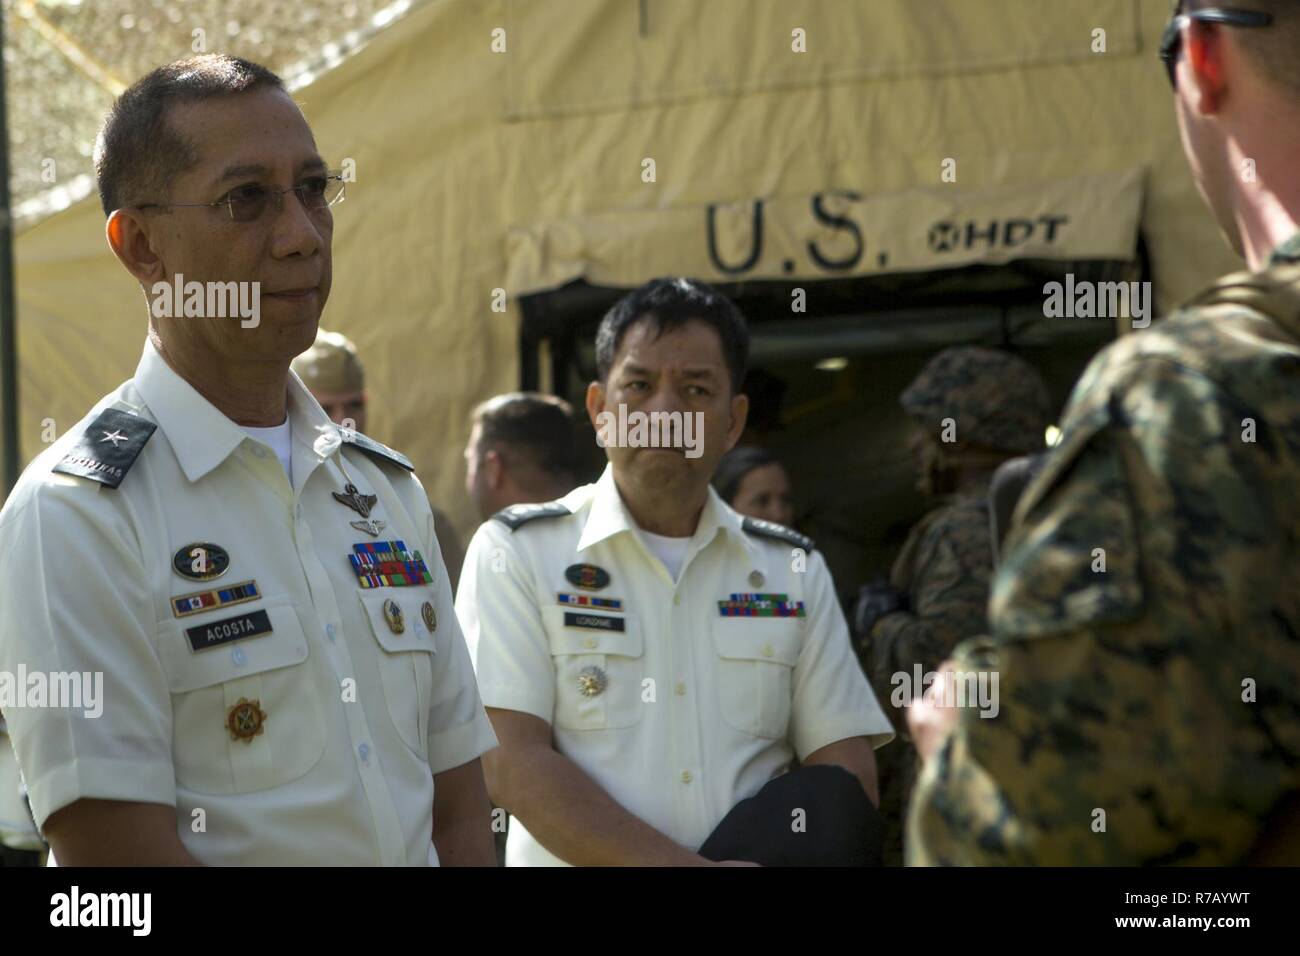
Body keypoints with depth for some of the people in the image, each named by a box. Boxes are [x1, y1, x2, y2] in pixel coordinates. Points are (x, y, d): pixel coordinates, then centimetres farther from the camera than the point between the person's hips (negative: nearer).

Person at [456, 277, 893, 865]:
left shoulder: (797, 570, 17)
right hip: (576, 865, -2)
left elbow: (845, 774, 11)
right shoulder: (516, 552, 6)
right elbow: (511, 765, -4)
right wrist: (682, 867, -13)